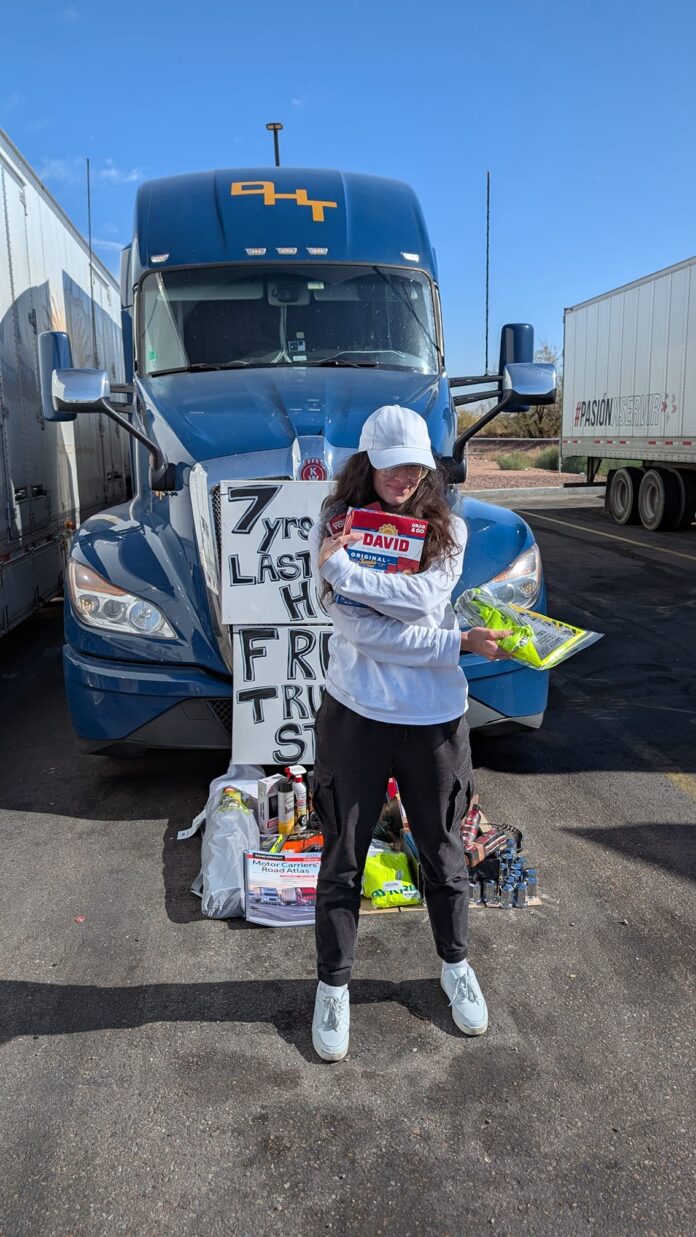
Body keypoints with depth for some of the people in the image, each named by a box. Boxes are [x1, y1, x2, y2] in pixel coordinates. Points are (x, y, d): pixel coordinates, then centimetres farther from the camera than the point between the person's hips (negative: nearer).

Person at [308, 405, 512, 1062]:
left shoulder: (447, 529, 2)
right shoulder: (333, 526, -4)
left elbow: (425, 599, -18)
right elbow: (357, 627, -16)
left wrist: (342, 568, -19)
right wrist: (459, 644, -17)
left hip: (435, 718, 2)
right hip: (355, 713, -1)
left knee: (443, 850, 18)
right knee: (342, 858, 11)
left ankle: (455, 965, 42)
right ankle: (333, 986, 31)